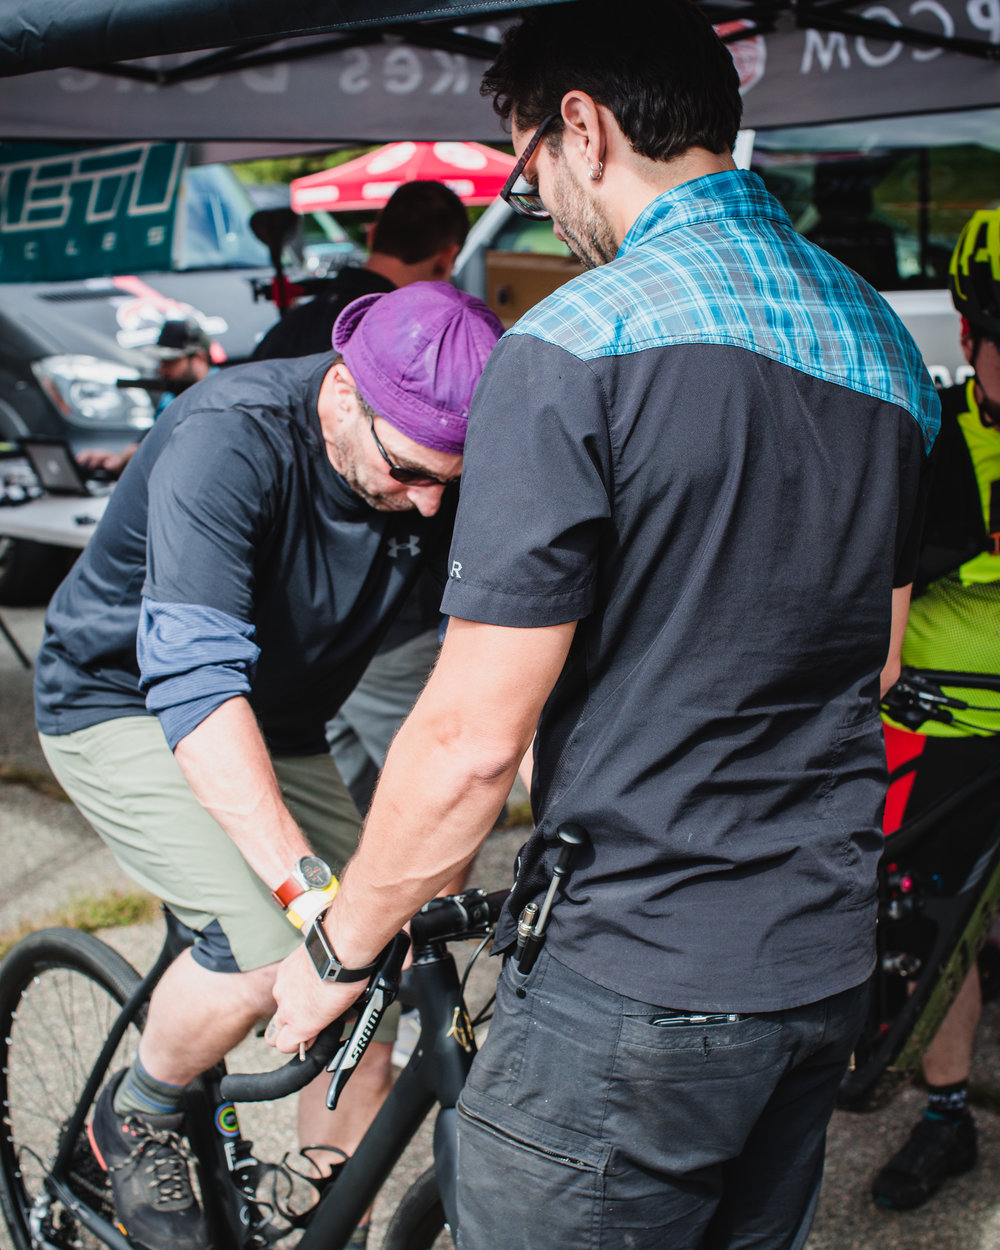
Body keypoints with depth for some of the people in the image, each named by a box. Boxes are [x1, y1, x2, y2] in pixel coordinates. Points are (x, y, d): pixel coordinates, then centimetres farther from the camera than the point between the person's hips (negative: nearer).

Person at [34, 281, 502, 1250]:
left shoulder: (440, 478, -15)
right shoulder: (228, 441, -33)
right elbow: (194, 680, -42)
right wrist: (307, 885, -50)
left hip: (278, 727, 6)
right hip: (125, 704, -5)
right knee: (266, 952, -25)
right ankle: (135, 1119, 5)